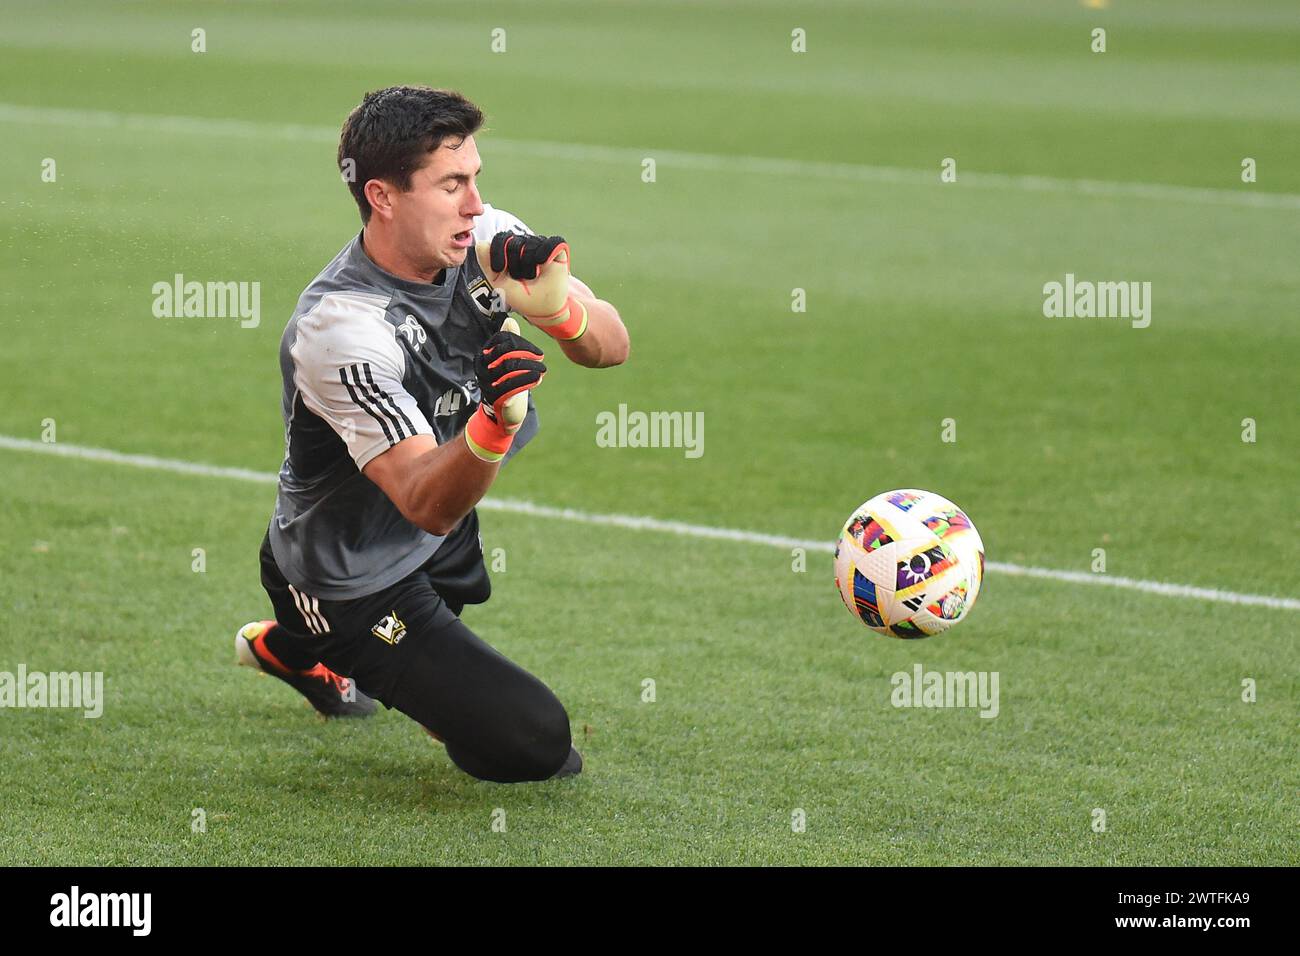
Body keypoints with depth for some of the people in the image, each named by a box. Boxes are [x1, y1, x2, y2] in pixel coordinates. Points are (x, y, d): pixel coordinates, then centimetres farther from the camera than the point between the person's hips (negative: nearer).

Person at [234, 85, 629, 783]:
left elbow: (610, 348, -13)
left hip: (433, 542, 8)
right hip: (353, 587, -8)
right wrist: (494, 421, -52)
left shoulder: (484, 238, -11)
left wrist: (557, 307, -35)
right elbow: (428, 505, -34)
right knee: (536, 742, -13)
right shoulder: (338, 328, -31)